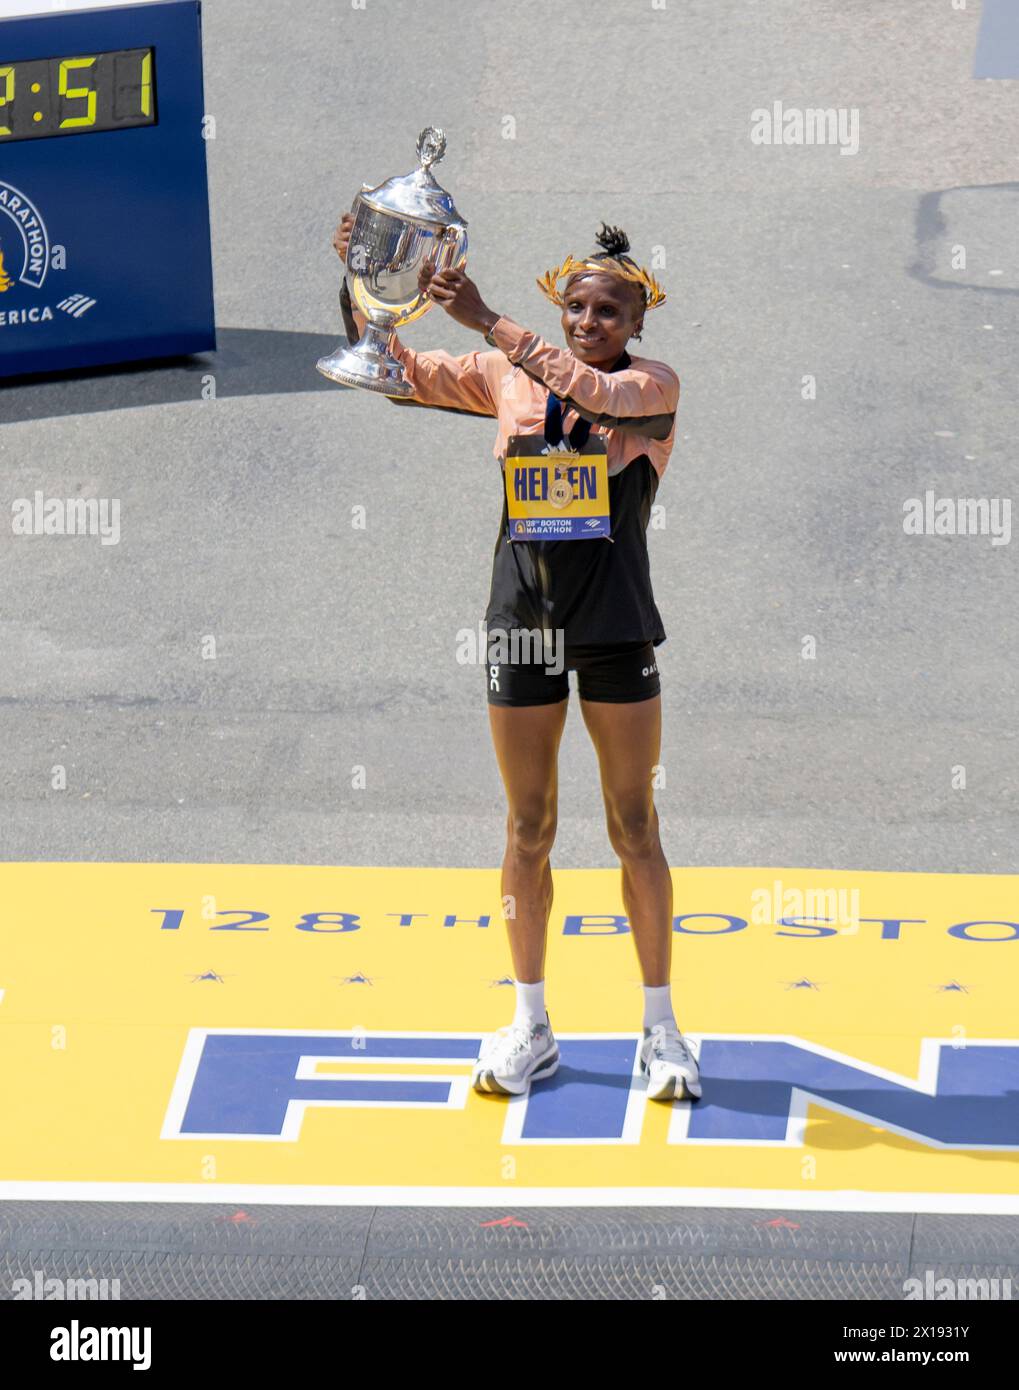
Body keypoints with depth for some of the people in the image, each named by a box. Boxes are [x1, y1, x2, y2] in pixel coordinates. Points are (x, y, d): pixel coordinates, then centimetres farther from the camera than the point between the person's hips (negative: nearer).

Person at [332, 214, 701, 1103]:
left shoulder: (654, 388, -3)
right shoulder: (508, 377, 6)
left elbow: (591, 390, -24)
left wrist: (487, 321, -30)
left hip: (616, 630, -2)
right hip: (522, 625, 3)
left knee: (635, 829, 3)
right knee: (529, 829, 8)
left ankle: (662, 1029, 11)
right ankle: (531, 1027, 17)